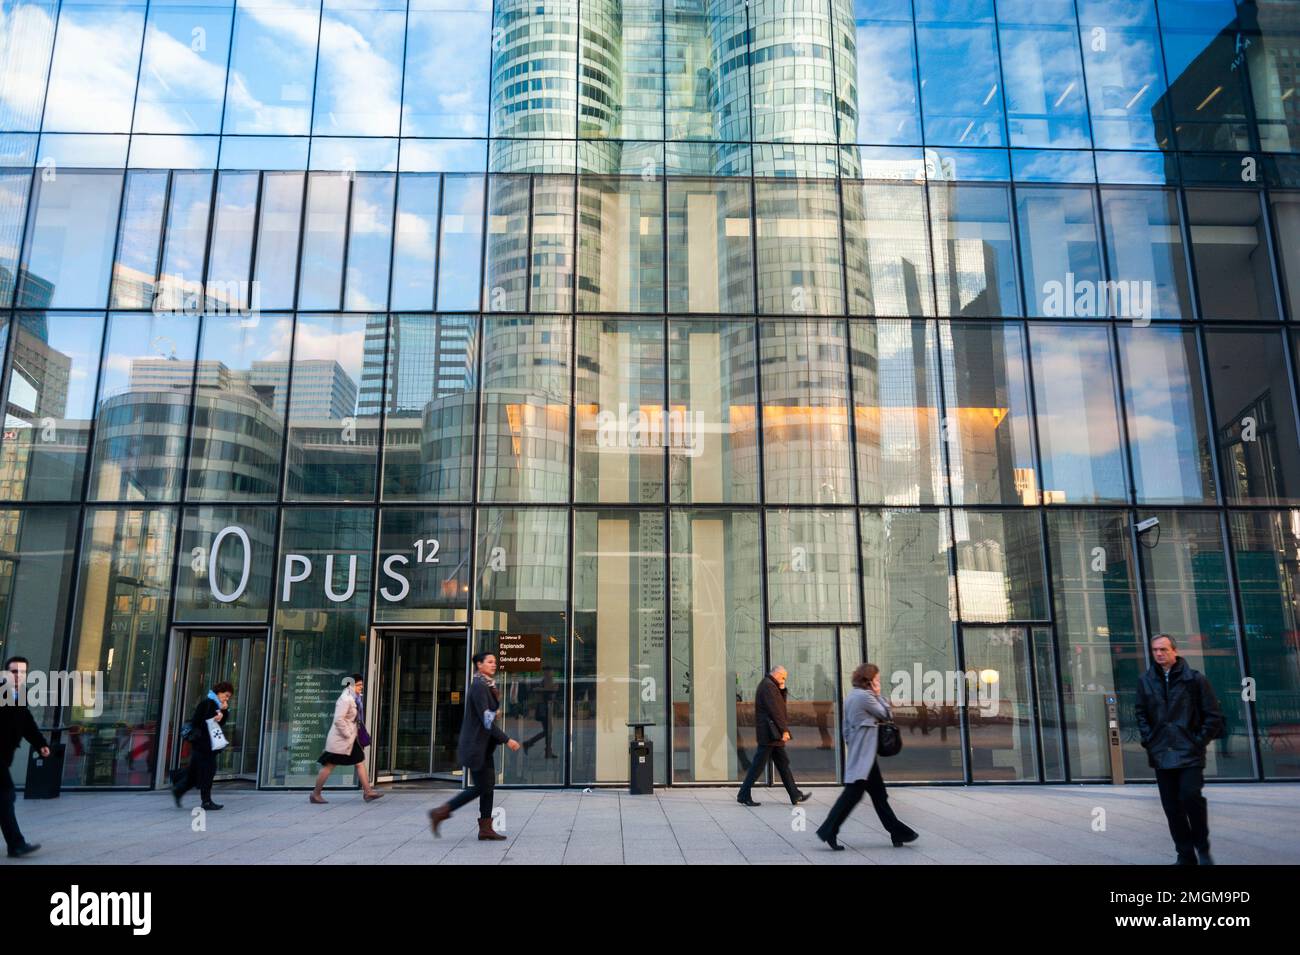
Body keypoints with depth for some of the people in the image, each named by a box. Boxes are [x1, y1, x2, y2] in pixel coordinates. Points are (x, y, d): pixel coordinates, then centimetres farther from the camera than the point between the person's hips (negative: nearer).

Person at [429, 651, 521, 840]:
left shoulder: (487, 686, 13)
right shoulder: (479, 686, -17)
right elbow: (487, 720, -22)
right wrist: (507, 740, -21)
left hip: (484, 745, 9)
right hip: (476, 745, -9)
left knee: (488, 785, 8)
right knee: (481, 787, -4)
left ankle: (486, 829, 11)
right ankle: (440, 813, 4)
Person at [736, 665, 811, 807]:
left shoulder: (769, 685, 19)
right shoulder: (768, 686, -14)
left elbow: (780, 706, 19)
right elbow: (775, 710, -20)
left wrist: (782, 689, 7)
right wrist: (784, 730, -18)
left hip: (773, 735, 11)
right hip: (769, 733, -11)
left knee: (783, 764, 12)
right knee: (758, 764, -6)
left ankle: (795, 795, 16)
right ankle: (744, 795, 0)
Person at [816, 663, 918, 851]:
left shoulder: (851, 696, 14)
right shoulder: (865, 696, -15)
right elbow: (885, 714, -6)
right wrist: (878, 695, 3)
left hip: (856, 753, 10)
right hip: (864, 755, -10)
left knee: (879, 794, 12)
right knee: (853, 793, -8)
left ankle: (898, 833, 19)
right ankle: (828, 831, -6)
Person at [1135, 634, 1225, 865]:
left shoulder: (1194, 679, -2)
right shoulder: (1146, 681, 6)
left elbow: (1213, 715, 0)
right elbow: (1141, 714, 15)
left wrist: (1199, 741, -6)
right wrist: (1149, 740, 3)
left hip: (1190, 753, -3)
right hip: (1162, 756, 4)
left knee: (1190, 796, -17)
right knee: (1172, 807, 6)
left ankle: (1203, 848, 6)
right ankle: (1186, 855, 18)